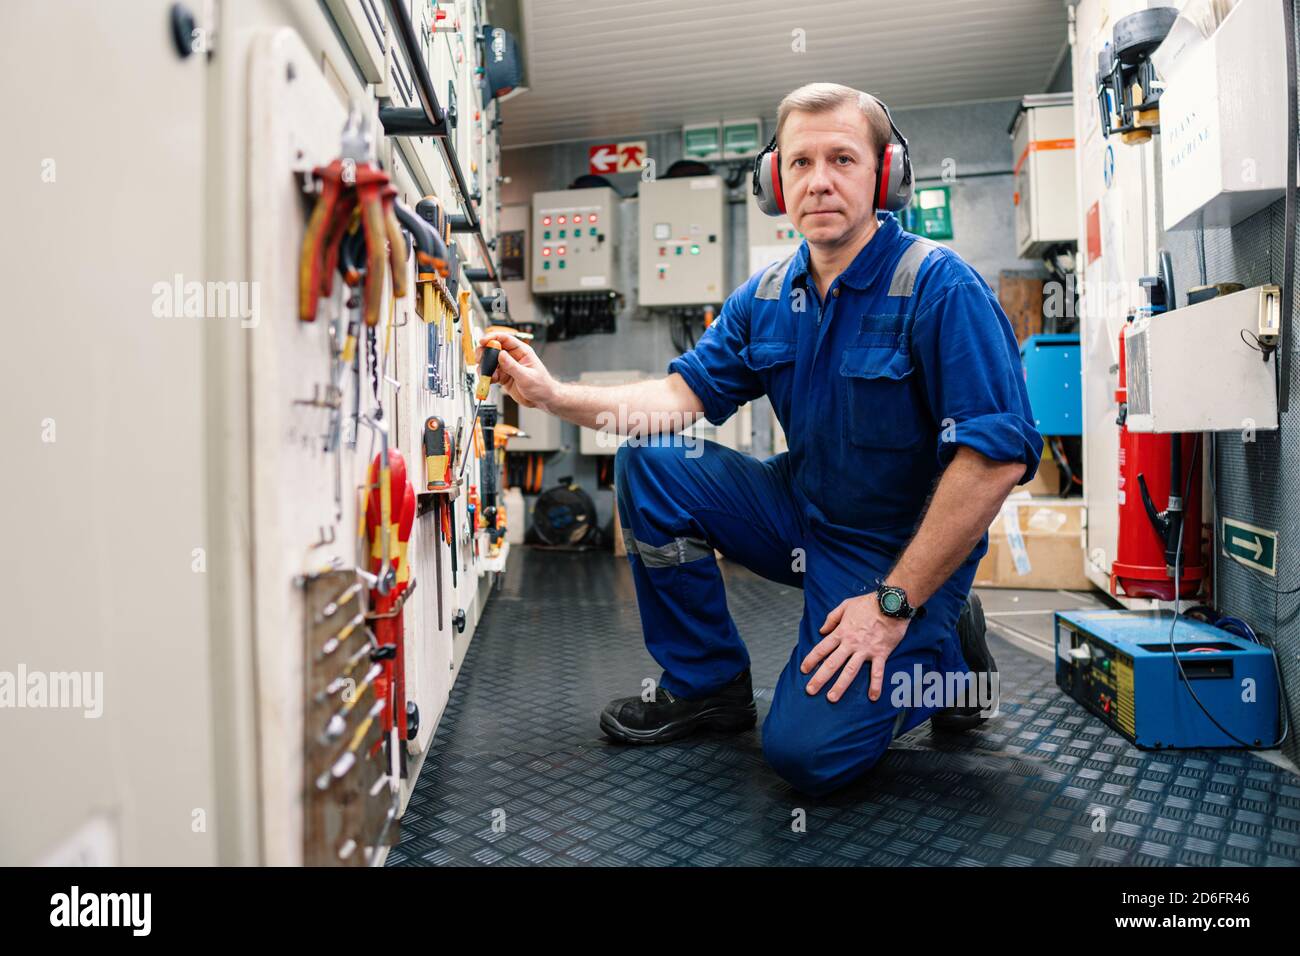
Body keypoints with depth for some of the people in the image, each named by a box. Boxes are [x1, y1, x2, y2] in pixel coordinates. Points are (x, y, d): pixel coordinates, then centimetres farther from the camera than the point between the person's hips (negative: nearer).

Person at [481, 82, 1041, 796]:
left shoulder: (939, 287, -19)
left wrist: (894, 603, -23)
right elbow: (683, 393, 1)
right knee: (648, 464, -10)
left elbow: (997, 456, -24)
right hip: (802, 515, 6)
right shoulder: (767, 296, 2)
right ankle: (707, 684, 4)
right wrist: (554, 394, -13)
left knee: (807, 751, -20)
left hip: (899, 549, -6)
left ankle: (944, 648, 11)